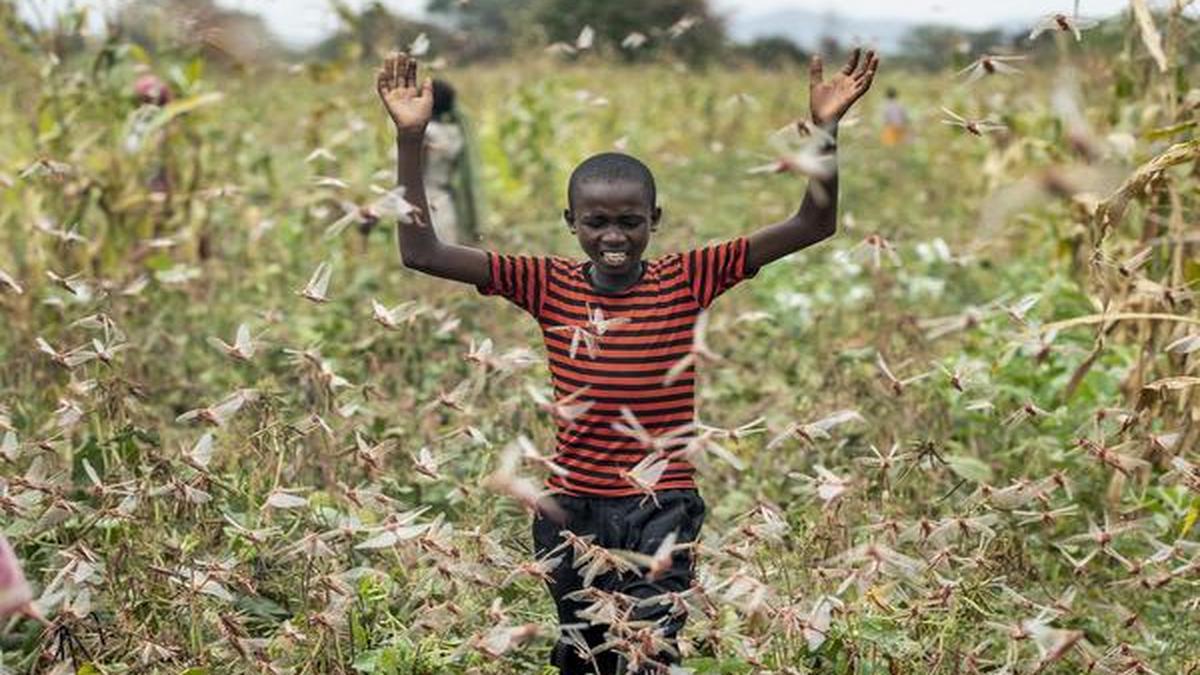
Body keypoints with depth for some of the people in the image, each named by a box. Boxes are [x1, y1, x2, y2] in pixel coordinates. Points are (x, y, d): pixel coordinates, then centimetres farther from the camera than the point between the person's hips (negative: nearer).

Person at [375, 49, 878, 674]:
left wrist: (825, 128, -20)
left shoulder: (687, 280, -5)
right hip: (573, 508, 2)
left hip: (661, 509, -2)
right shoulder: (549, 285, -3)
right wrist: (410, 139, -16)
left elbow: (812, 226, -8)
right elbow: (421, 252, -8)